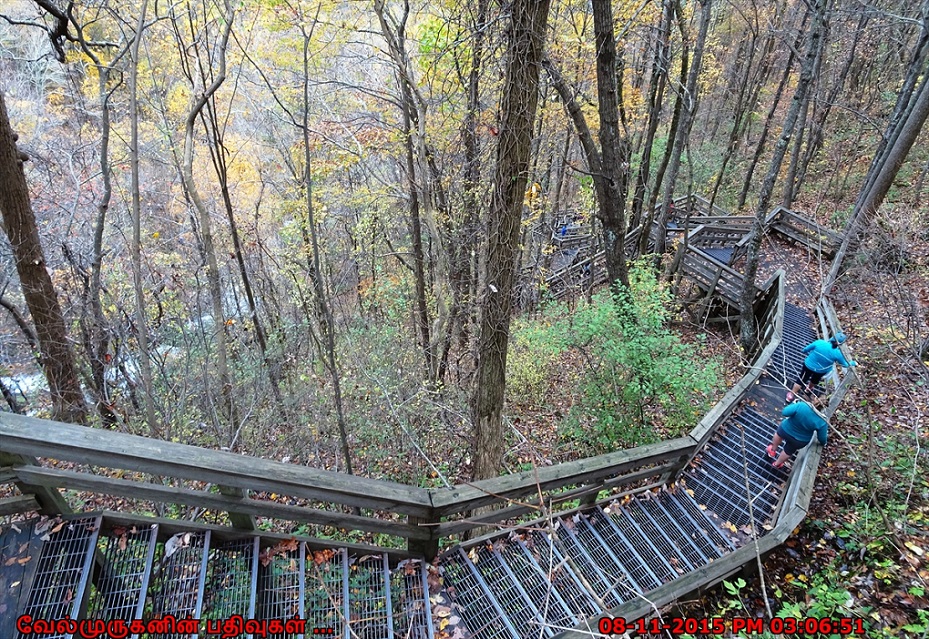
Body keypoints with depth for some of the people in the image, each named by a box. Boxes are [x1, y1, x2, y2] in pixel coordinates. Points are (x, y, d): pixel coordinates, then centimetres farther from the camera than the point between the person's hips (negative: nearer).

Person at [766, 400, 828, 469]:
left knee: (779, 434, 37)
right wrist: (823, 442, 13)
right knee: (788, 451, 30)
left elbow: (784, 412, -25)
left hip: (785, 430, 0)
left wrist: (794, 404, -7)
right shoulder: (822, 422, -27)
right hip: (800, 441, 0)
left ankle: (773, 450, 60)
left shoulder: (801, 405, -34)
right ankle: (777, 464, 54)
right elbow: (822, 438, -12)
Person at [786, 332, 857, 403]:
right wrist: (854, 363, 16)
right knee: (815, 380, 32)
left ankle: (791, 395, 22)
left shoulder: (819, 343, -25)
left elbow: (805, 350, -13)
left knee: (801, 380, 15)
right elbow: (845, 365, -4)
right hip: (821, 371, 1)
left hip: (809, 365, -1)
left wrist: (811, 354, 10)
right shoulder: (838, 353, -22)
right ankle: (809, 388, 60)